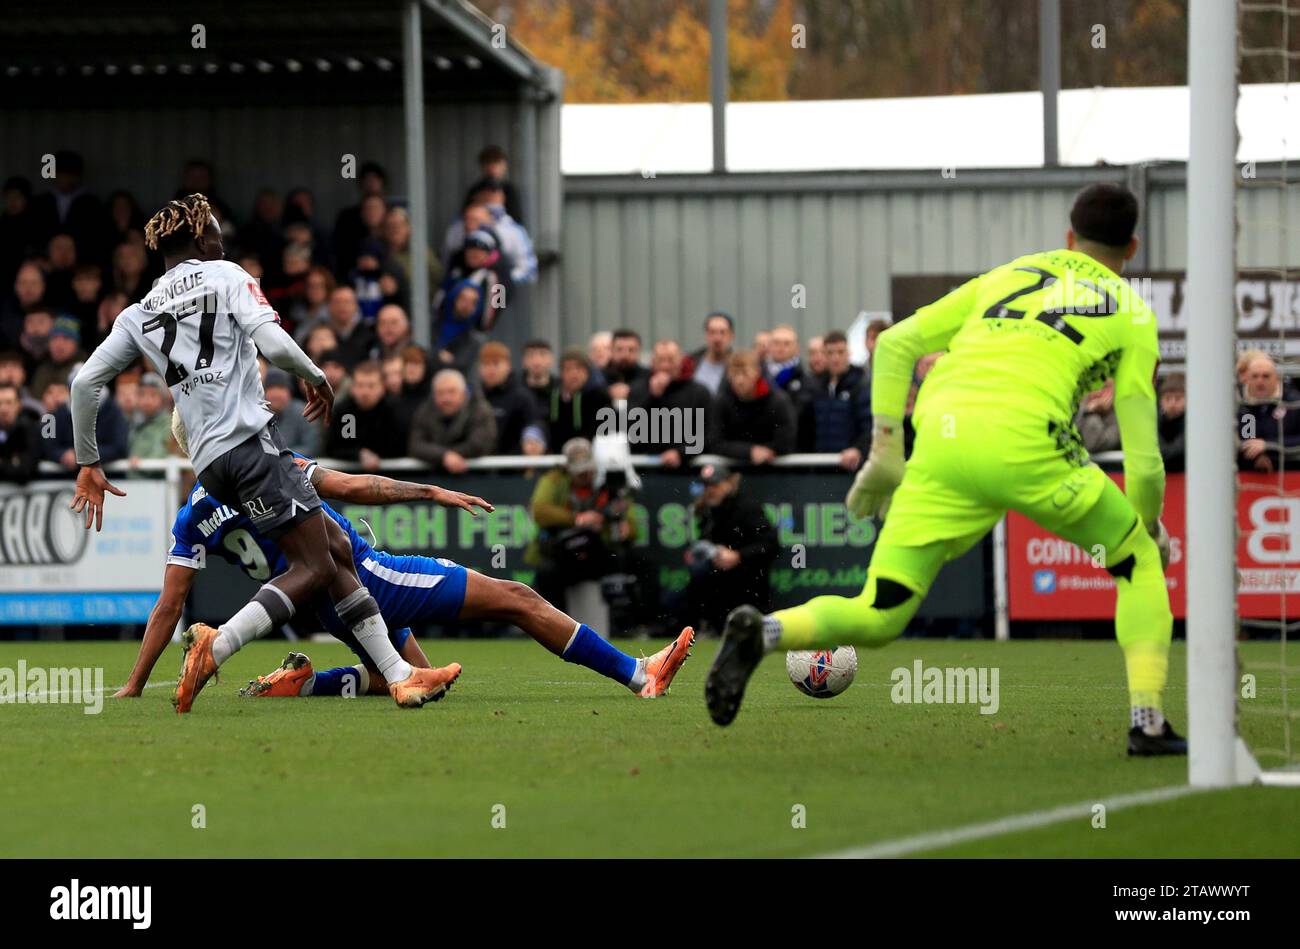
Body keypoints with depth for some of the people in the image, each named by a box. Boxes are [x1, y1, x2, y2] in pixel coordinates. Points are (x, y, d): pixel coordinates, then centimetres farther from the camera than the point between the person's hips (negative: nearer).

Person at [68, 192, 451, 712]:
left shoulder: (139, 314, 18)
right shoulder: (225, 277, 3)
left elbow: (85, 382, 12)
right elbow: (274, 343, -13)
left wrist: (88, 464, 20)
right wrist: (316, 377, 6)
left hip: (209, 464, 7)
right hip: (249, 440, -7)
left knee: (337, 548, 12)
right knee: (313, 568, -9)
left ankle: (398, 675, 7)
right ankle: (216, 646, -25)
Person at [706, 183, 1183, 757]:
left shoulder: (1003, 278, 29)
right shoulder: (1130, 312, 17)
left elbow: (895, 344, 22)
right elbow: (1143, 462, 12)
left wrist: (885, 453, 22)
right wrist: (1152, 527, 30)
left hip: (939, 441, 3)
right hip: (1022, 442, -3)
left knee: (878, 617, 6)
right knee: (1138, 561, 20)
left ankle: (762, 633, -22)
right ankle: (1146, 721, 8)